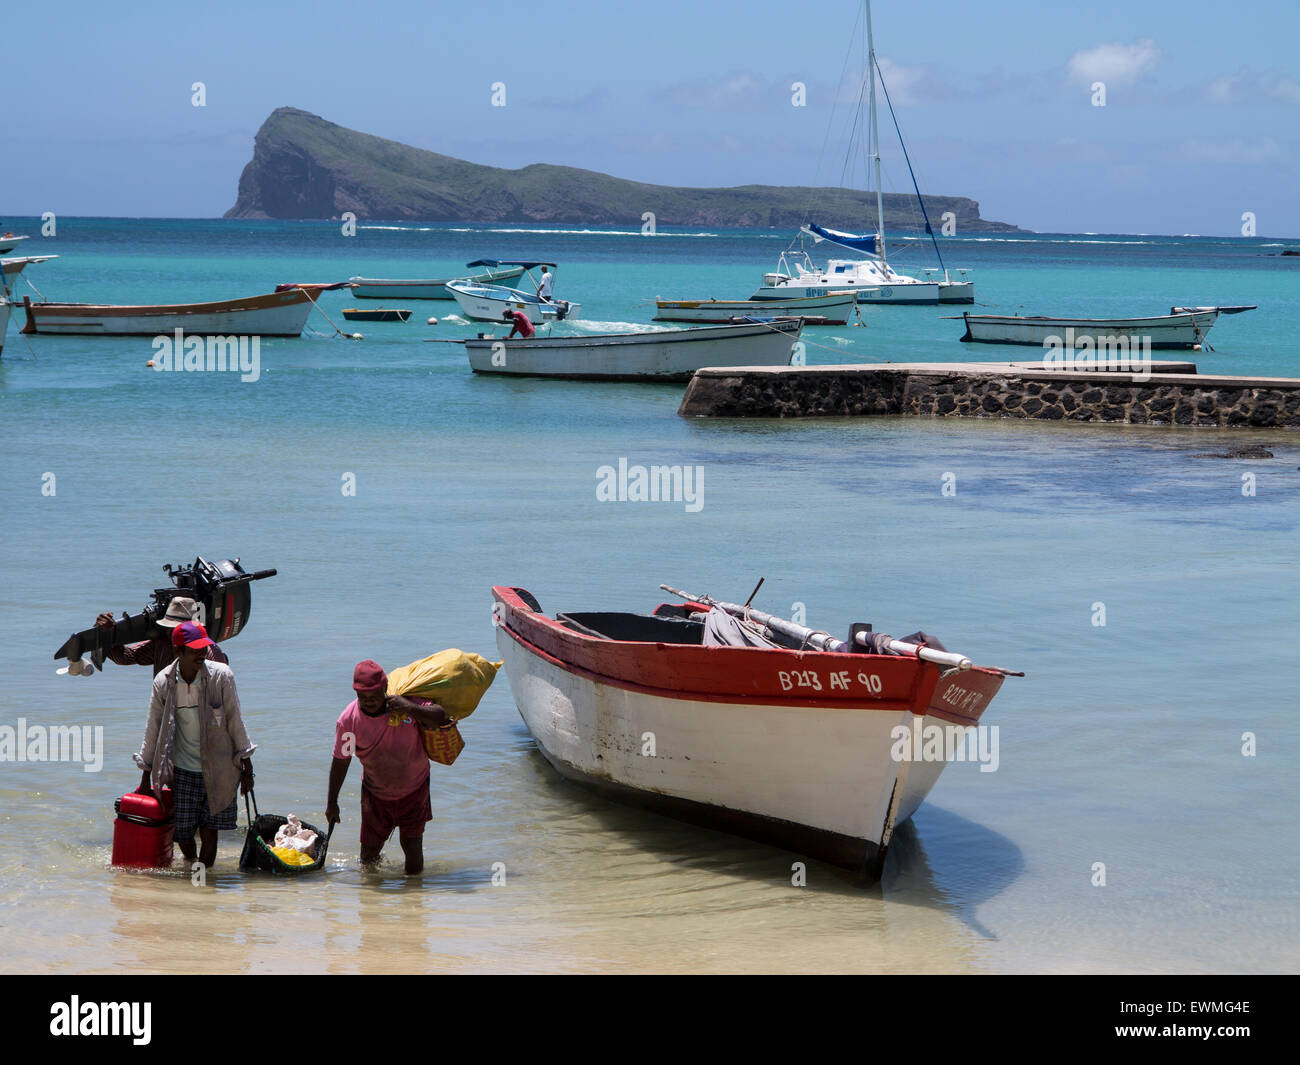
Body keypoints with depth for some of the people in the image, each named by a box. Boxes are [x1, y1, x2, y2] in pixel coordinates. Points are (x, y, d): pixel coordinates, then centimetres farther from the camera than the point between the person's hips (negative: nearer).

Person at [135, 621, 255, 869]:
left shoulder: (221, 675, -10)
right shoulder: (163, 683, -5)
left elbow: (235, 723, -3)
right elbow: (153, 730, 5)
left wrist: (247, 768, 0)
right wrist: (146, 777, 9)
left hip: (218, 769, -1)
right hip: (182, 770, 1)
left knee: (209, 831, -3)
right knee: (182, 830, 5)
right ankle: (190, 865, 35)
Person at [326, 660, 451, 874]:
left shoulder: (405, 702, -21)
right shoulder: (348, 720, -18)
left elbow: (441, 718, -23)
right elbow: (341, 761, -5)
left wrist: (411, 709, -39)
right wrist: (332, 803, 1)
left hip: (414, 788, -1)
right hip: (375, 791, 1)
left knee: (411, 844, -5)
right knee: (369, 849, 6)